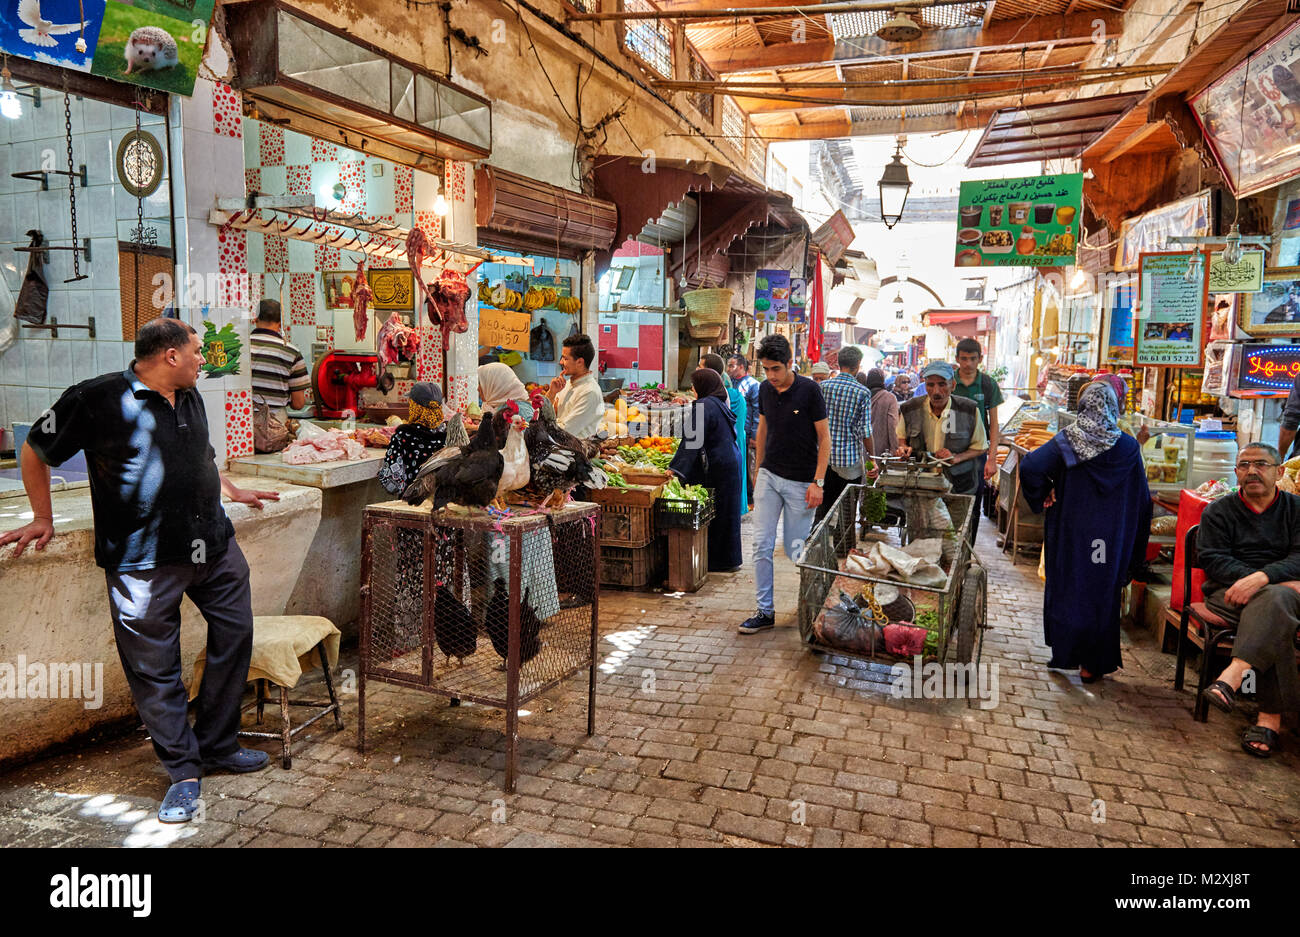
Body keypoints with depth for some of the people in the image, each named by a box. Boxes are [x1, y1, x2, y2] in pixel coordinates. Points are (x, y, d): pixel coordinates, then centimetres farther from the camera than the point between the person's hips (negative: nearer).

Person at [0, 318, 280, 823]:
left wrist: (233, 491, 29)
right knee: (155, 669, 2)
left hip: (214, 547, 7)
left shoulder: (190, 398, 11)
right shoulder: (98, 398, -10)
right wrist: (43, 519, 8)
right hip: (144, 560, -6)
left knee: (234, 636, 11)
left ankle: (218, 747, 28)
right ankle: (184, 771, 16)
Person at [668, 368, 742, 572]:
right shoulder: (720, 403, 15)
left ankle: (716, 562, 4)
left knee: (713, 514, -2)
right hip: (732, 462, 9)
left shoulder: (703, 406, -13)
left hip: (716, 468, -9)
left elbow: (693, 440, -20)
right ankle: (730, 559, 23)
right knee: (727, 512, 15)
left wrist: (676, 468, -23)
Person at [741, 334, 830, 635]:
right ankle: (765, 611, 9)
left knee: (796, 551, 3)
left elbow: (824, 438, -8)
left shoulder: (809, 390, -11)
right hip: (769, 476, 5)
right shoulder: (765, 389, 5)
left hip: (800, 482, -5)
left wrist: (818, 482, -13)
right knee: (761, 545, 0)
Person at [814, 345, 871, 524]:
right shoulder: (863, 393, -10)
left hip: (825, 455, 3)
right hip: (850, 458, -3)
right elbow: (865, 431, -9)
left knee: (823, 505, 11)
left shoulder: (822, 386, 0)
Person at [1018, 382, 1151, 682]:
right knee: (1101, 594, 11)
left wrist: (1043, 497, -7)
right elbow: (1142, 499, 1)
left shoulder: (1066, 441, -8)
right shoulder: (1128, 447, -4)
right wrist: (1135, 550, 10)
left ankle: (1064, 654, 21)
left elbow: (1029, 466, -23)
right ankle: (1092, 664, 17)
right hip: (1111, 538, 1)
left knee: (1065, 589, 14)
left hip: (1070, 531, -1)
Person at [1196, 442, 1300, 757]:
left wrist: (1262, 578, -23)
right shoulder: (1218, 511, 14)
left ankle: (1233, 675, -50)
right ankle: (1271, 717, -43)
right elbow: (1211, 559, 0)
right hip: (1230, 592, 0)